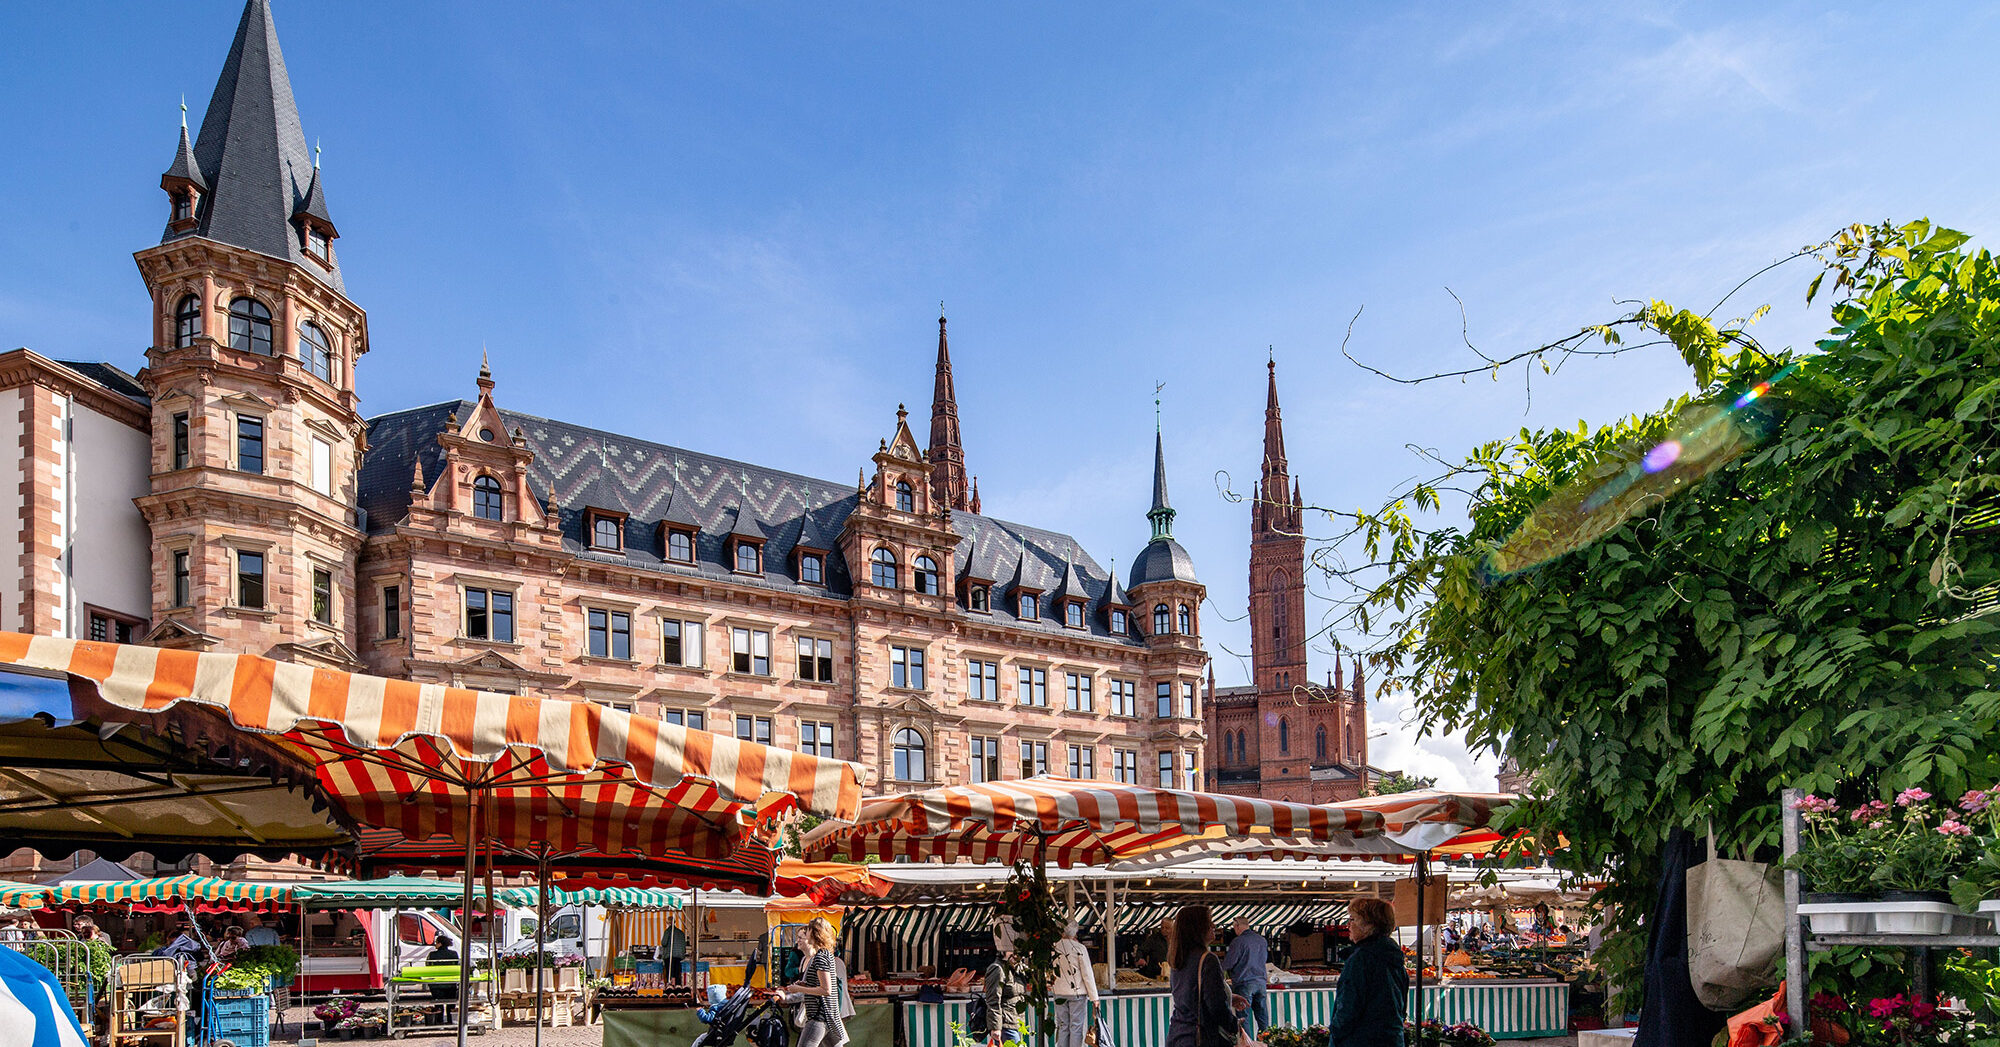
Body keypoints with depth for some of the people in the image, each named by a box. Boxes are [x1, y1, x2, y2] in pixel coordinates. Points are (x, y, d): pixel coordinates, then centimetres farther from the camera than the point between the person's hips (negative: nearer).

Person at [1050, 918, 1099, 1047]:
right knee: (1077, 1027, 0)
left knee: (1062, 1027, 9)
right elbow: (1087, 974, -7)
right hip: (1078, 993, -4)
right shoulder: (1079, 948, -9)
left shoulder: (1054, 948, 1)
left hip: (1059, 993, 4)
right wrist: (1094, 997, -3)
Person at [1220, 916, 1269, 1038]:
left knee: (1243, 1018, -1)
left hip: (1244, 983, -6)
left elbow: (1227, 965, -10)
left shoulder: (1238, 941, -13)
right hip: (1261, 981, 6)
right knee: (1262, 1016, 12)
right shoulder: (1262, 940, 8)